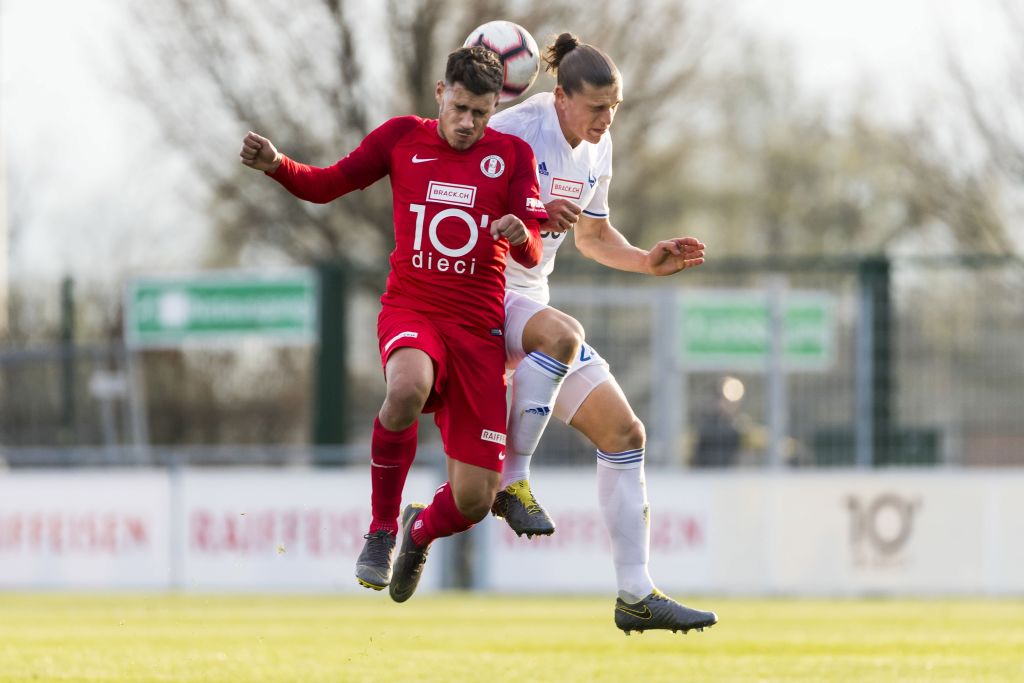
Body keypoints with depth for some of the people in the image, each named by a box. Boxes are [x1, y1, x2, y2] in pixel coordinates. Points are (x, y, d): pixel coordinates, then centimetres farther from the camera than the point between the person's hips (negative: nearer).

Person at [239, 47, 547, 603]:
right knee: (407, 389, -40)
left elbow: (532, 258, -2)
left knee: (474, 499, -5)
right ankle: (381, 530, -19)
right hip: (410, 311, -1)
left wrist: (521, 236, -27)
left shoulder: (512, 155, 4)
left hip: (479, 328, 1)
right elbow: (325, 185, 12)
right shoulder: (403, 137, 5)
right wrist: (276, 165, -8)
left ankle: (420, 531, 34)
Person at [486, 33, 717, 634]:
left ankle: (637, 596, 4)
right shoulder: (514, 131, -15)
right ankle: (513, 482, -24)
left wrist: (649, 262, 6)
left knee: (623, 432, 0)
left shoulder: (598, 148, 8)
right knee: (561, 334, -40)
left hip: (531, 300, 8)